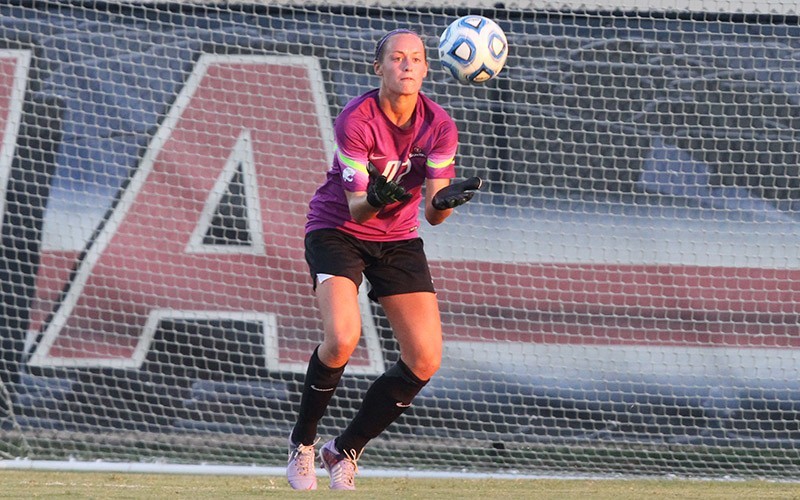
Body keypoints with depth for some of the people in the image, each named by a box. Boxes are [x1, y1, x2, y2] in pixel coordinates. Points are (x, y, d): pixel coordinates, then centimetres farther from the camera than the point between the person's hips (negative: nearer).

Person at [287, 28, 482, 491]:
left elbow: (432, 210, -14)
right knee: (343, 338, -29)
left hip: (398, 239, 5)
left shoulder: (439, 126, -11)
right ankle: (301, 444, -5)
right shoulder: (356, 121, -22)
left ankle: (345, 451, 10)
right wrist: (375, 199, -48)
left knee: (425, 360, -8)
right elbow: (356, 209, -25)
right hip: (338, 231, -5)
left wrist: (446, 200, -37)